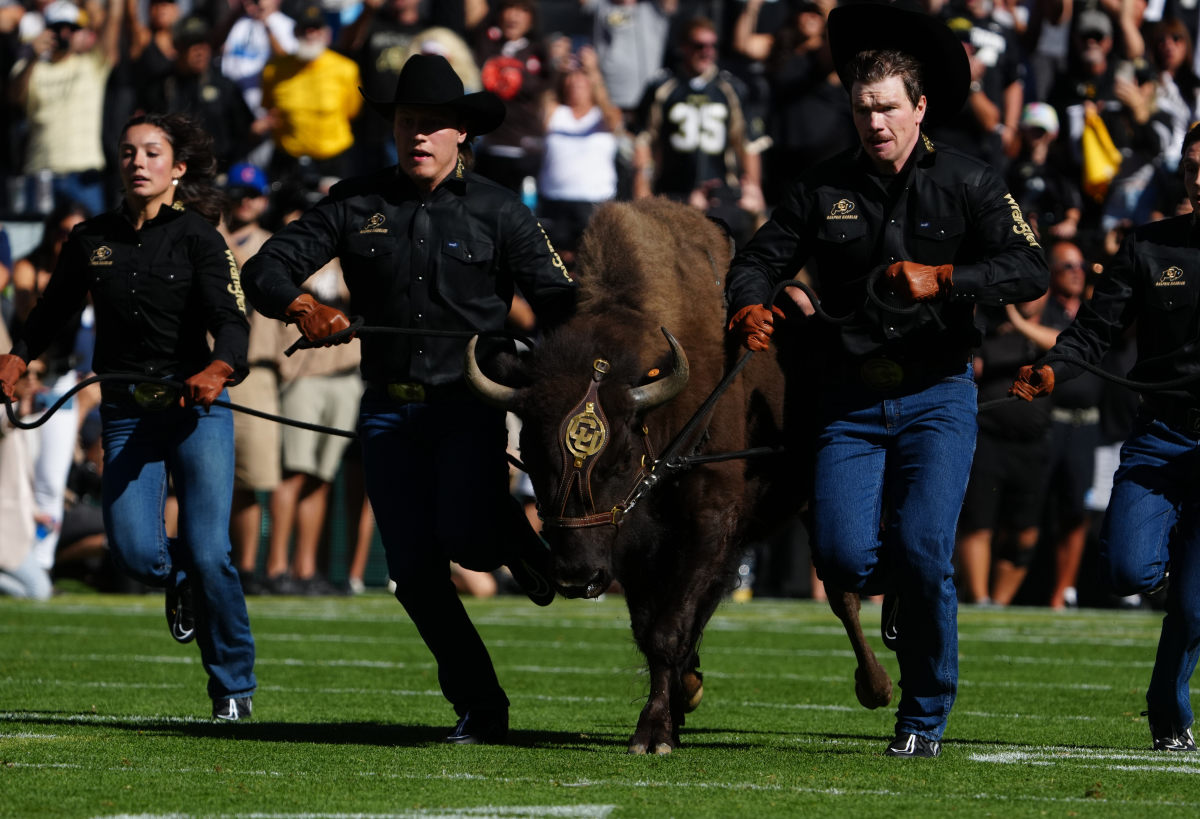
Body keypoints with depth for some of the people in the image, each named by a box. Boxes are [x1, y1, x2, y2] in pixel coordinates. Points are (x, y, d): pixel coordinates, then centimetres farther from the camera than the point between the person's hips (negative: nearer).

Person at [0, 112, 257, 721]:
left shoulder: (198, 237, -5)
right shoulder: (92, 240, 7)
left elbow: (229, 318, -17)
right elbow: (52, 310, 22)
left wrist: (218, 368, -36)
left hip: (196, 406, -3)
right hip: (126, 413, 3)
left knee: (208, 553, -11)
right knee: (135, 552, -14)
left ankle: (234, 687, 9)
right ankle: (178, 581, 25)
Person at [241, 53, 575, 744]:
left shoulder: (500, 212, 3)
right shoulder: (358, 205, 6)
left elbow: (558, 300, 4)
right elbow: (267, 267, 4)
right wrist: (303, 308, -16)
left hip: (471, 404, -3)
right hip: (390, 409, 3)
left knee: (465, 536, -24)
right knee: (415, 573, 0)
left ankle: (517, 538, 14)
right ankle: (480, 708, 14)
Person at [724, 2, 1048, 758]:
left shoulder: (967, 184, -1)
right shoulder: (825, 189, 6)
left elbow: (1030, 270, -12)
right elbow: (762, 258, 9)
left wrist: (941, 279, -26)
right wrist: (749, 308, -14)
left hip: (938, 395, -2)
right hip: (851, 402, 2)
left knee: (922, 552, -15)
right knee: (842, 556, -12)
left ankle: (926, 719, 4)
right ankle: (901, 594, 26)